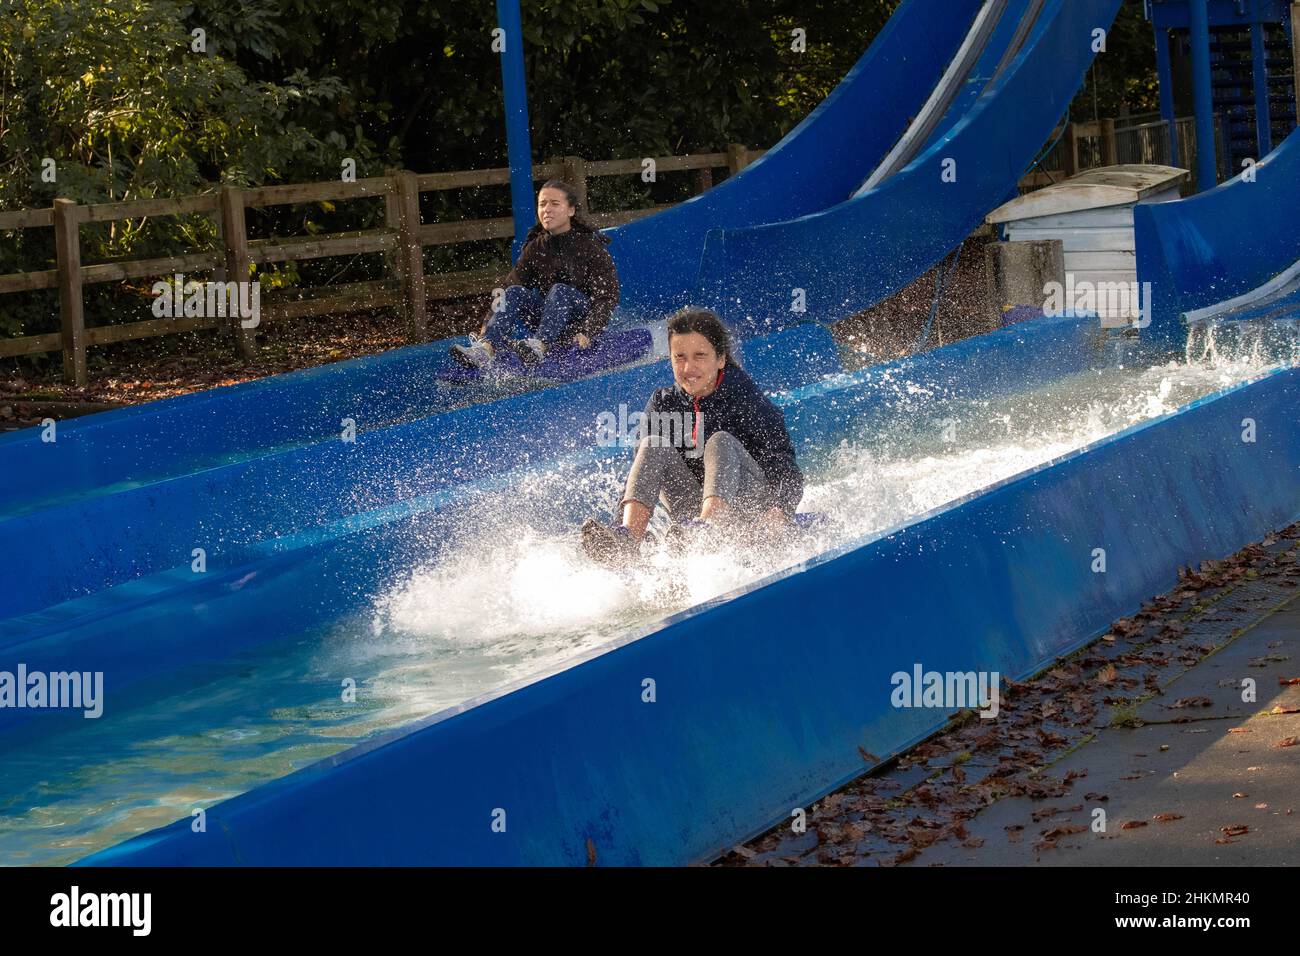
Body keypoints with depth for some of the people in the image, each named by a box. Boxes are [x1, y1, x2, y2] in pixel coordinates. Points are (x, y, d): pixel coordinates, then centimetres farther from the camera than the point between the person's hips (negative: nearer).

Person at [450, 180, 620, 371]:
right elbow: (506, 293, 1)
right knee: (515, 291, -21)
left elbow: (607, 296, -15)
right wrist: (487, 326, -15)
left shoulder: (590, 247, -8)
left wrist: (587, 332, -30)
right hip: (545, 316, 4)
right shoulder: (534, 248, 5)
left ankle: (538, 347, -58)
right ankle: (485, 348, -45)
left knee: (560, 290, -32)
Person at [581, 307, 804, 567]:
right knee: (654, 448, -18)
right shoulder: (662, 405, 6)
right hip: (694, 513, 4)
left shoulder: (750, 403, -6)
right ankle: (627, 538, -42)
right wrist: (625, 512, -15)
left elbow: (785, 468, -12)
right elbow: (642, 465, 4)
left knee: (720, 442, -28)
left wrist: (780, 511, -33)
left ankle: (706, 527, -56)